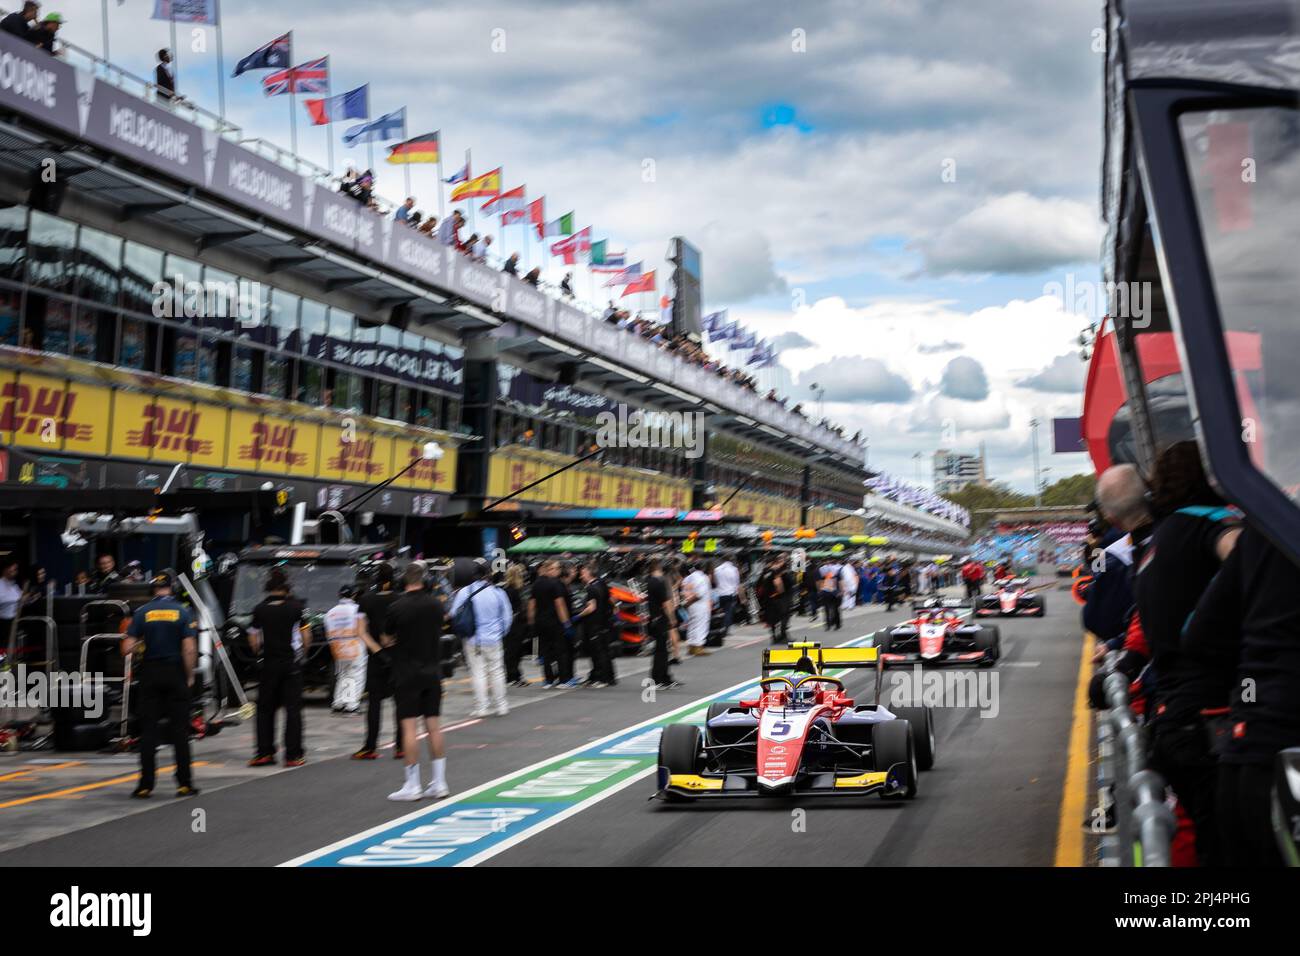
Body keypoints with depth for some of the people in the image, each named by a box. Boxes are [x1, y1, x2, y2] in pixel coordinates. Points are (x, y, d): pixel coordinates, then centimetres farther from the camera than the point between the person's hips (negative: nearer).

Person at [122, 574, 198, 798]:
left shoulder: (142, 612, -1)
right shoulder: (183, 612, -3)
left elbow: (127, 649, -6)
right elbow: (189, 649, -10)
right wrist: (190, 676, 1)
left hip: (149, 673, 1)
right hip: (175, 673, -1)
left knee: (148, 730, 4)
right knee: (180, 729, 4)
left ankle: (146, 784, 3)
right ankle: (184, 783, 4)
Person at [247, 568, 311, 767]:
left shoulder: (260, 610, -2)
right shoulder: (296, 607, -6)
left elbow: (253, 641, 1)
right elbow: (306, 637, -3)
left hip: (269, 663, 1)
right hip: (292, 663, -1)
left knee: (265, 708, 11)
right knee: (293, 708, 1)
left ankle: (264, 753, 8)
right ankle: (293, 755, -3)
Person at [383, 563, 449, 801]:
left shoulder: (397, 607, -11)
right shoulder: (435, 604, 1)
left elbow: (387, 640, 1)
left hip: (407, 672, -4)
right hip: (432, 671, 4)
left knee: (409, 726, -2)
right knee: (433, 726, 9)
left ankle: (412, 785, -2)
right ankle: (439, 783, 12)